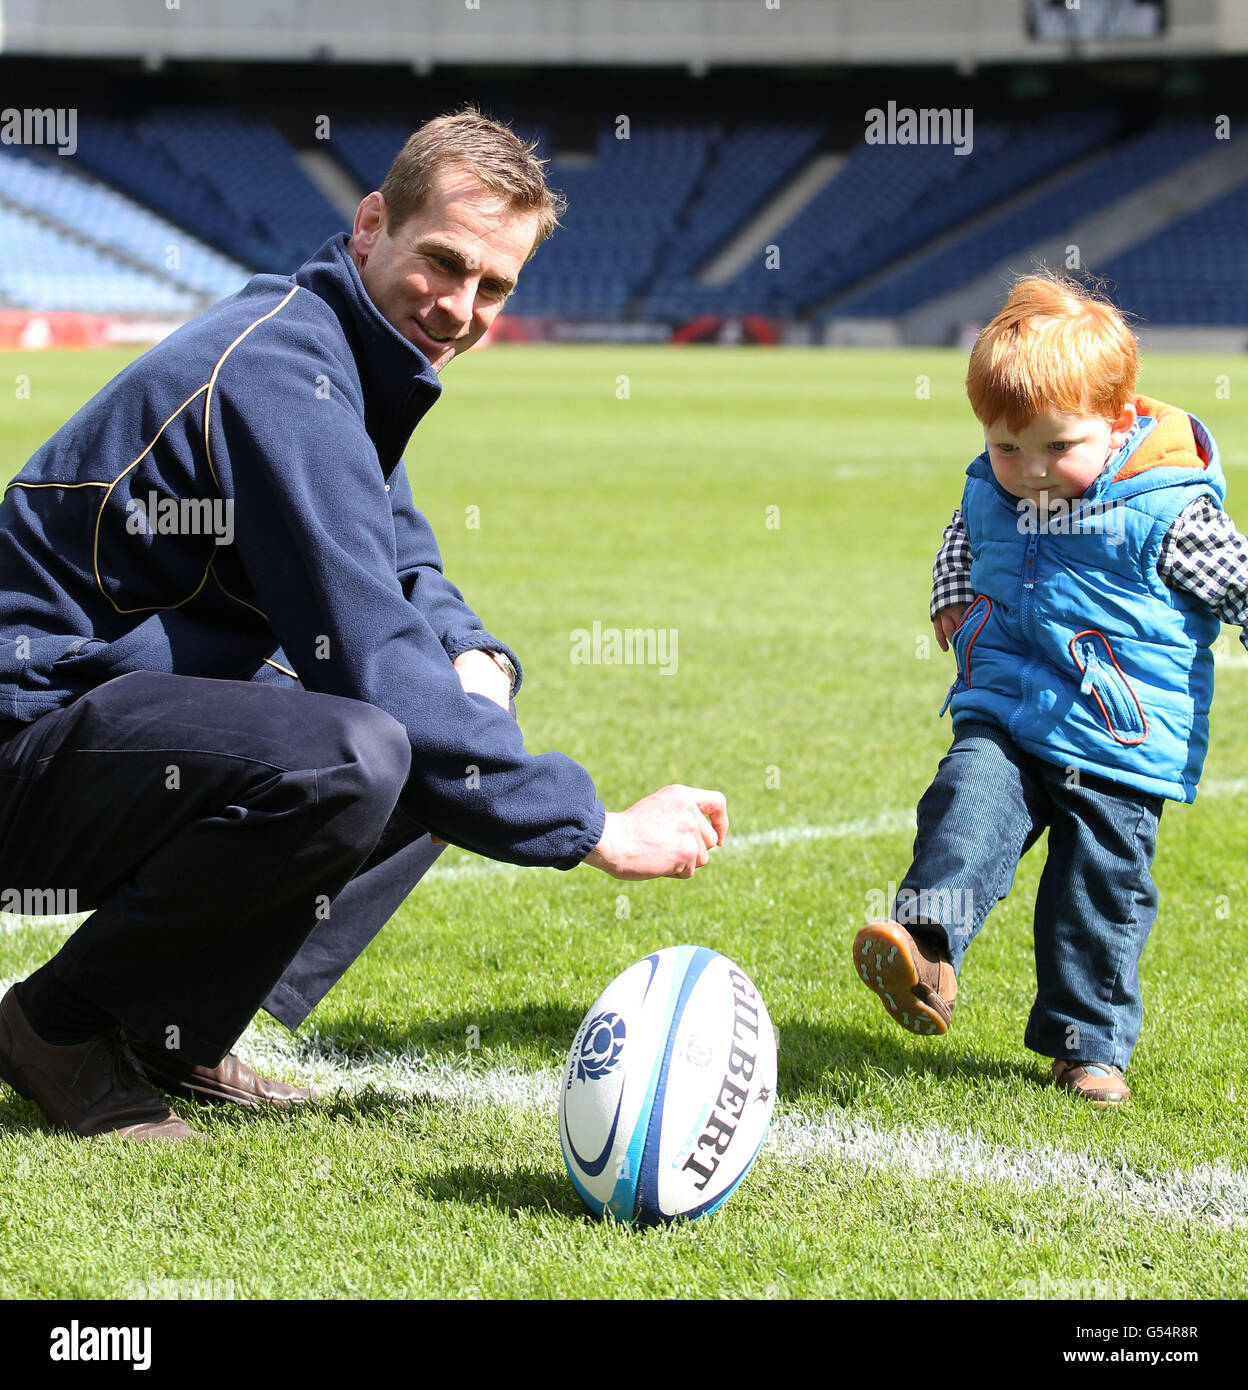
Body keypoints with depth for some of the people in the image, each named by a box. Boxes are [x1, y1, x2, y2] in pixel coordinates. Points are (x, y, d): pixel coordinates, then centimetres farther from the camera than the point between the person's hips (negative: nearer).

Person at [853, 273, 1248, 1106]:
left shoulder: (1167, 510, -14)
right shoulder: (991, 493, 2)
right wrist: (953, 600, 15)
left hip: (1123, 741, -3)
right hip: (1005, 717, 4)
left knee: (1101, 887, 2)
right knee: (969, 800, -23)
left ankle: (1091, 1043, 19)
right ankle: (927, 957, -38)